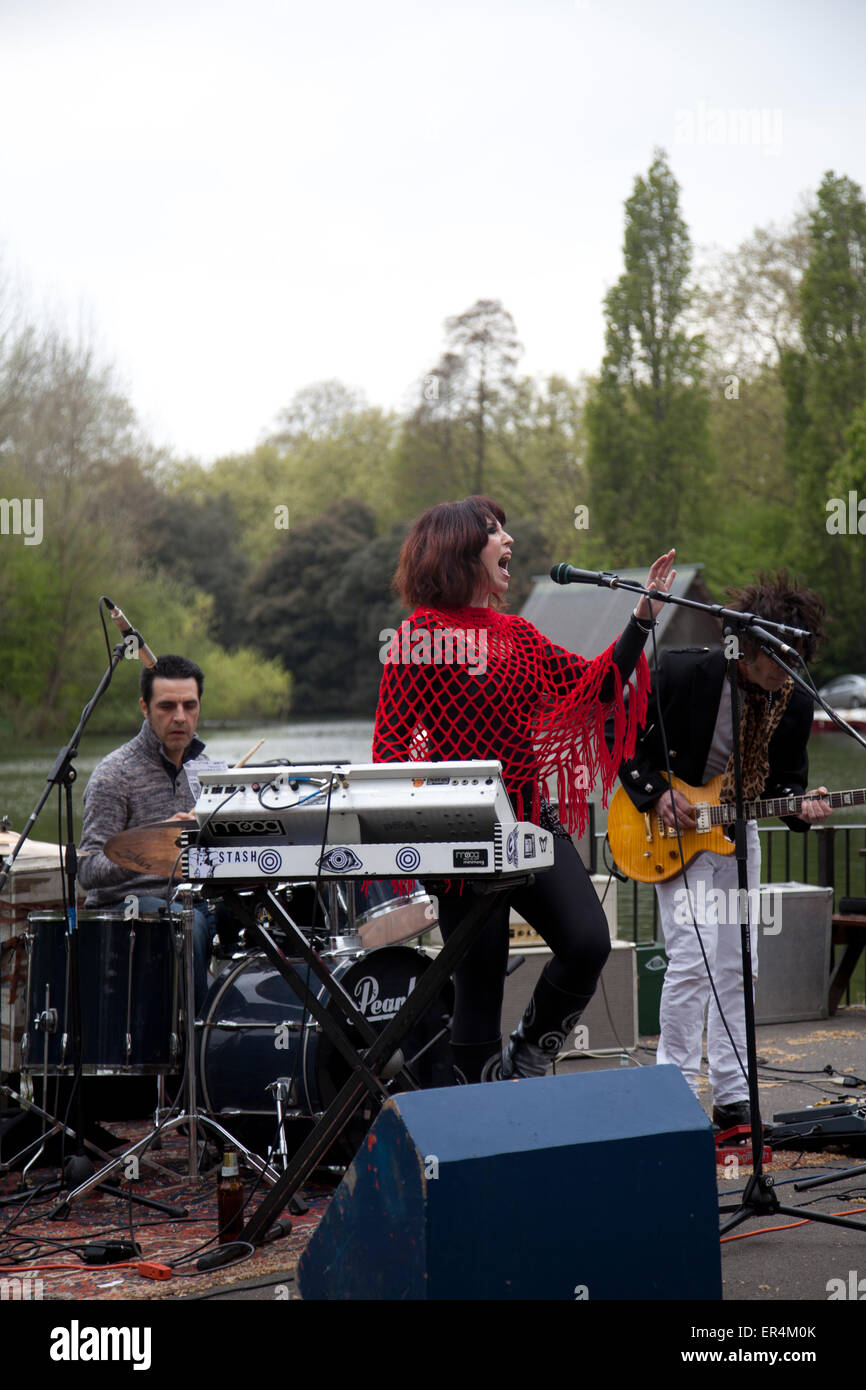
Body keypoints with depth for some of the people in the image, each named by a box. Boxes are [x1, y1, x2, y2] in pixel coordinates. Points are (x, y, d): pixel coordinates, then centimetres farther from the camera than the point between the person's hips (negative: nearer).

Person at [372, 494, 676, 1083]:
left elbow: (597, 685, 14)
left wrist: (643, 618, 8)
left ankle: (527, 1057, 16)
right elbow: (394, 739, -8)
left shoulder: (517, 634, 14)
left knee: (589, 943, -9)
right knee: (479, 979, -1)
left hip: (533, 820, 6)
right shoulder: (422, 635, -6)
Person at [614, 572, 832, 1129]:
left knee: (738, 967, 6)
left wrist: (803, 807, -16)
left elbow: (787, 779, 6)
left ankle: (733, 1097, 14)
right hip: (674, 830, -5)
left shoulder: (795, 702, -6)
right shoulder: (683, 672, -19)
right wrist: (657, 794, -18)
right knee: (693, 959, -16)